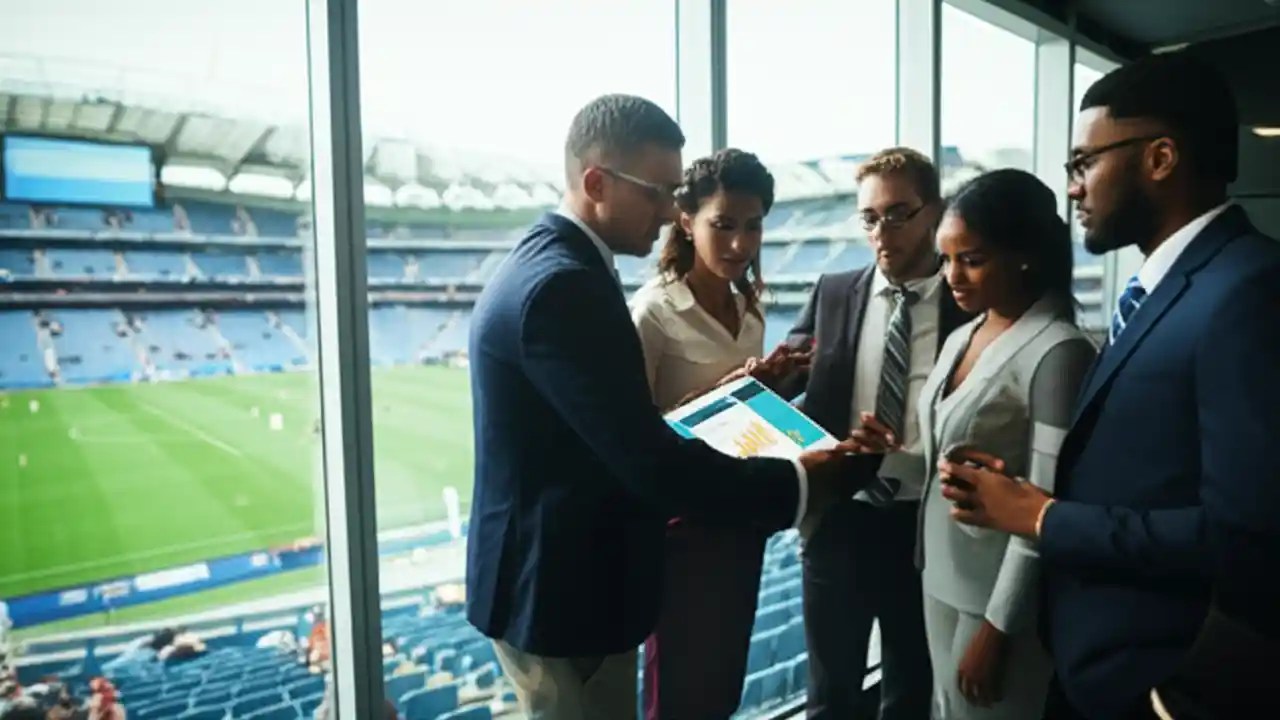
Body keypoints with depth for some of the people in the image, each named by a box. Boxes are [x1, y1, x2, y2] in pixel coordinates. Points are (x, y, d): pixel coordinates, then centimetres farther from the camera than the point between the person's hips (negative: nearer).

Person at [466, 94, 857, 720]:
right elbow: (646, 459, -26)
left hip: (551, 575, 10)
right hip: (564, 590, -10)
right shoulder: (564, 286, -25)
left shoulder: (542, 264, 8)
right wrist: (795, 484, -16)